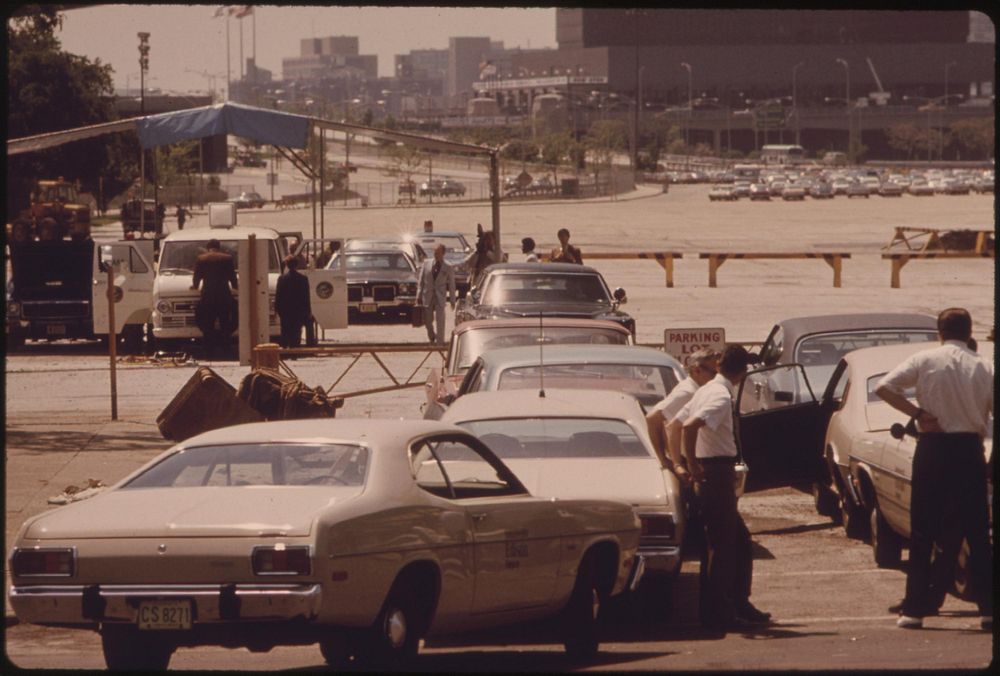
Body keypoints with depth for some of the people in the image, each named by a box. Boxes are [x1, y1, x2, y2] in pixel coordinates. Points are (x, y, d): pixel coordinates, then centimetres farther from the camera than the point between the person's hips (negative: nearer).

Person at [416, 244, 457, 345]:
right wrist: (419, 295, 2)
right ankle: (431, 337, 35)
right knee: (427, 320, 8)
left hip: (440, 297, -2)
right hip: (427, 296, 2)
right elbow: (421, 281, 7)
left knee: (440, 320, -9)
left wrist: (452, 301, 2)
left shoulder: (448, 268, -1)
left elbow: (451, 285, 3)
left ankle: (439, 342, -2)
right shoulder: (426, 264, 4)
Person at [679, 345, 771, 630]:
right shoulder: (721, 397, -17)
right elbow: (690, 426, -31)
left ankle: (739, 604, 20)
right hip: (717, 475, -9)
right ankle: (716, 613, -1)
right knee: (721, 546, -4)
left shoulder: (707, 390, 12)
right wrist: (693, 464, -20)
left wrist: (692, 464, 20)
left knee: (741, 542, 15)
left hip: (711, 476, 9)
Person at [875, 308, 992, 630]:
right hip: (970, 449, 1)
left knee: (923, 531, 5)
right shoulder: (983, 369, 0)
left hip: (932, 448, -1)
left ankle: (915, 609, 4)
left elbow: (883, 388, -11)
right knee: (977, 532, 8)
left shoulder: (925, 361, -3)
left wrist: (917, 413, -6)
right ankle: (988, 608, 5)